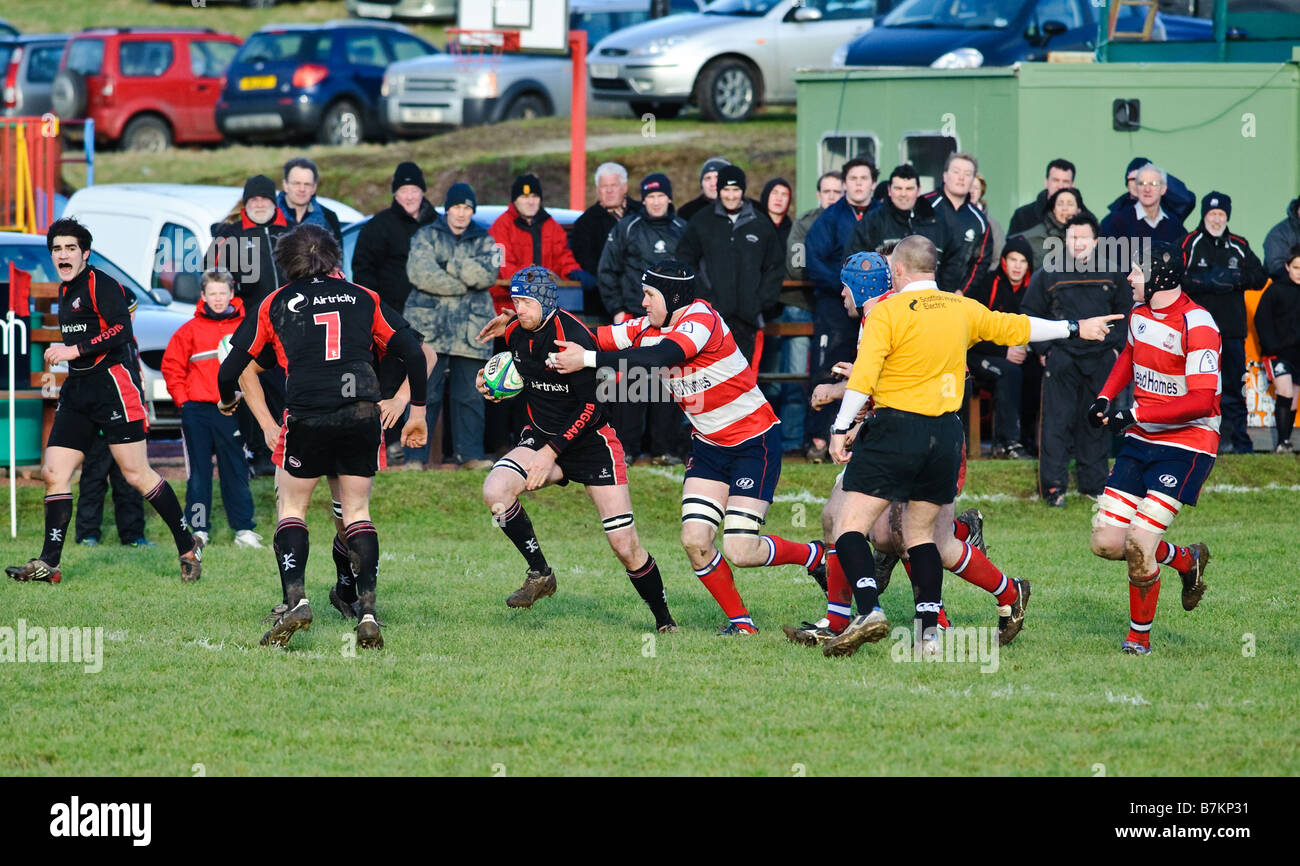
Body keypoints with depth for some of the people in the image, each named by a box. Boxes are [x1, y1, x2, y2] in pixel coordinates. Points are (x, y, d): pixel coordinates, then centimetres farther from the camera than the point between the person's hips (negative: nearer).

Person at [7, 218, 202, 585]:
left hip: (113, 384, -9)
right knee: (54, 472, -2)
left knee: (136, 474, -7)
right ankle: (48, 564, -2)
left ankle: (188, 546, 7)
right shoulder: (65, 290, 18)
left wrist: (76, 350, -21)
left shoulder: (102, 285, -9)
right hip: (78, 390, 9)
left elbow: (121, 331, -20)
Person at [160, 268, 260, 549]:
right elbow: (172, 366, 5)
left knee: (236, 470, 3)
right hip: (198, 410, 0)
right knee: (198, 473, 3)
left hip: (232, 410, 0)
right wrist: (182, 399, -2)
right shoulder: (191, 329, 2)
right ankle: (199, 529, 6)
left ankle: (244, 529, 7)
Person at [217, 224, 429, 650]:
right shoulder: (364, 299, 16)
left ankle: (296, 600, -5)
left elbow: (231, 367, 11)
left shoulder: (275, 303, 13)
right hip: (361, 413, 2)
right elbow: (412, 352, 11)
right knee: (357, 510, 13)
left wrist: (227, 400, 33)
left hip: (307, 414, -2)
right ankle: (367, 611, -1)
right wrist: (418, 411, 21)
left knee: (291, 507, 14)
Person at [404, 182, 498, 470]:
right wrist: (465, 283, -6)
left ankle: (470, 454, 7)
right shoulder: (426, 236, 10)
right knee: (424, 393, -6)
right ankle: (415, 455, -5)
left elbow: (487, 275, -4)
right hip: (429, 325, -2)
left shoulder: (484, 241, 15)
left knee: (470, 395, 2)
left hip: (470, 329, 2)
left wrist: (450, 266, -10)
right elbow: (420, 273, -8)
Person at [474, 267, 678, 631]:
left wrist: (551, 452, -22)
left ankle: (664, 622, 11)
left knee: (625, 547, -8)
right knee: (495, 491, -23)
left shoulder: (573, 337, -23)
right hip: (541, 435, 6)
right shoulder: (514, 331, -2)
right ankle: (540, 573, -8)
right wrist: (494, 386, -1)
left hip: (591, 443, -6)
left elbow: (591, 406, -21)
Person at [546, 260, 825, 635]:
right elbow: (600, 339, -2)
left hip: (755, 443, -7)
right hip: (709, 446, 7)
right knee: (694, 540, -8)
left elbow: (659, 357, -35)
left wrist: (589, 359, -36)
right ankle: (740, 621, 9)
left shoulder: (701, 319, -22)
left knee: (741, 552, -13)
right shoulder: (649, 327, 1)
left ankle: (816, 556, 14)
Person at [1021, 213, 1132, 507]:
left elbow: (1125, 313, 17)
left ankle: (1094, 483, 18)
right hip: (1062, 359, -3)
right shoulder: (1048, 274, -2)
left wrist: (1116, 346, 8)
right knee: (1057, 422, -6)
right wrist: (1043, 349, -2)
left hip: (1100, 361, 3)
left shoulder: (1111, 274, 6)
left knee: (1096, 423, 9)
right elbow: (1030, 315, 5)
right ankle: (1053, 486, -2)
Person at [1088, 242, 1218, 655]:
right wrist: (1105, 396, 13)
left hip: (1186, 445, -8)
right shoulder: (1140, 311, 6)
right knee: (1107, 542, -1)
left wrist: (1136, 414, -24)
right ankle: (1186, 560, 25)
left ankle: (1140, 636, 7)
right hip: (1141, 441, 8)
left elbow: (1201, 401, -24)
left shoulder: (1197, 325, -20)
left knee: (1139, 544, -15)